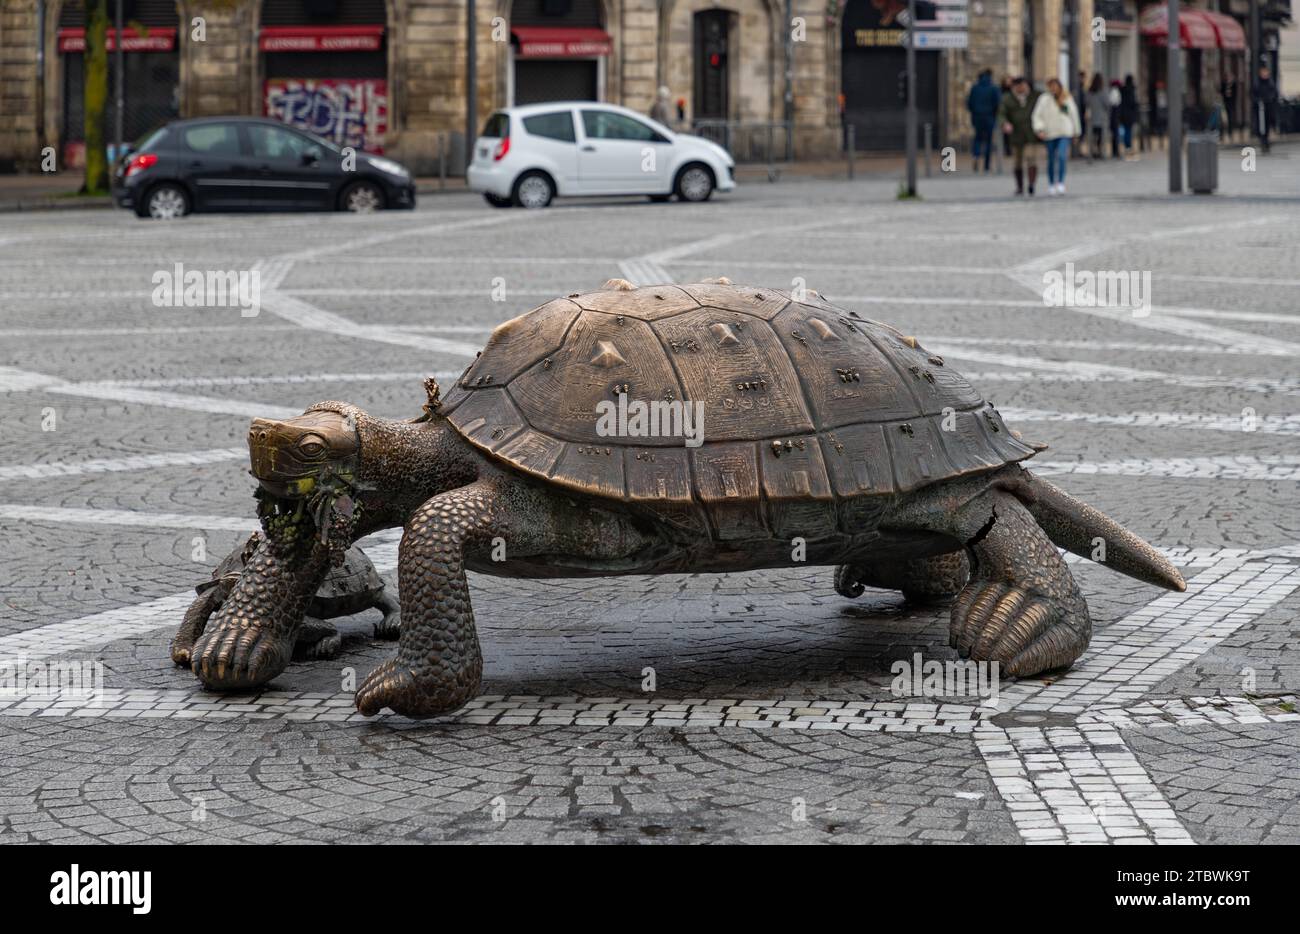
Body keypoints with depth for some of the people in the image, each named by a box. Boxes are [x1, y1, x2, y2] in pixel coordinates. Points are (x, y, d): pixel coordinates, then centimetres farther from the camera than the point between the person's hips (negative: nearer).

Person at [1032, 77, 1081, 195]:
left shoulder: (1067, 99, 6)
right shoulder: (1044, 99, -2)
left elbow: (1074, 114, 17)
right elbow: (1036, 116, -2)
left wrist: (1075, 131, 20)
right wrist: (1039, 129, -16)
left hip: (1065, 133, 0)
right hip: (1050, 134, 0)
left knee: (1062, 156, -19)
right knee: (1051, 160, 8)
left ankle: (1061, 183, -18)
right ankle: (1051, 184, 21)